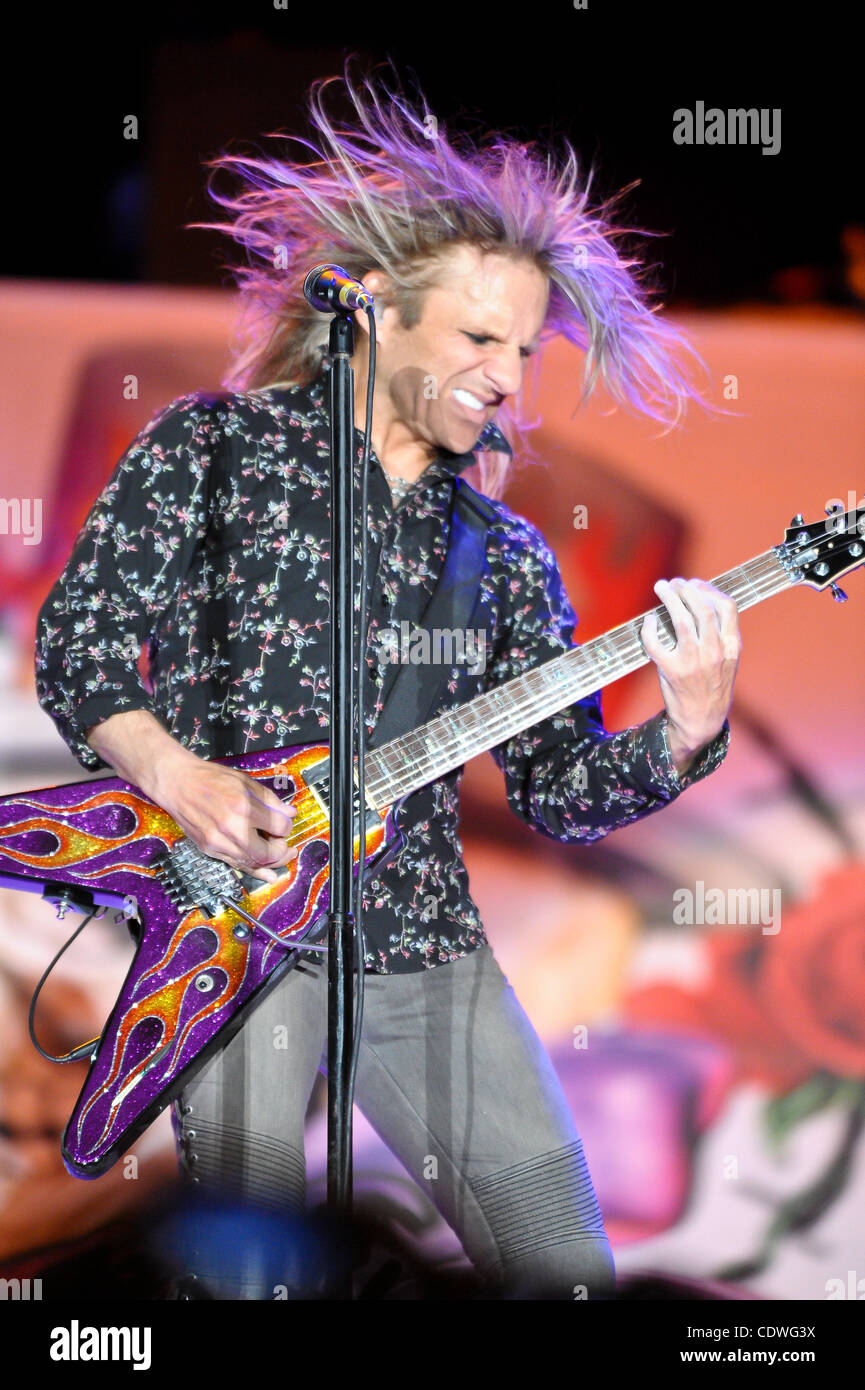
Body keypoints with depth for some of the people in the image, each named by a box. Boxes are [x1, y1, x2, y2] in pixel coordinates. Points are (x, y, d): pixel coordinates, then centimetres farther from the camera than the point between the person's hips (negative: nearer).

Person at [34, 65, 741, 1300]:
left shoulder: (507, 555, 13)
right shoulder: (217, 443, 3)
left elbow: (556, 788, 8)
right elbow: (76, 642, 0)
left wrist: (684, 735, -10)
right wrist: (180, 781, -16)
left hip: (426, 949, 4)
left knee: (569, 1273, 2)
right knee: (258, 1283, -14)